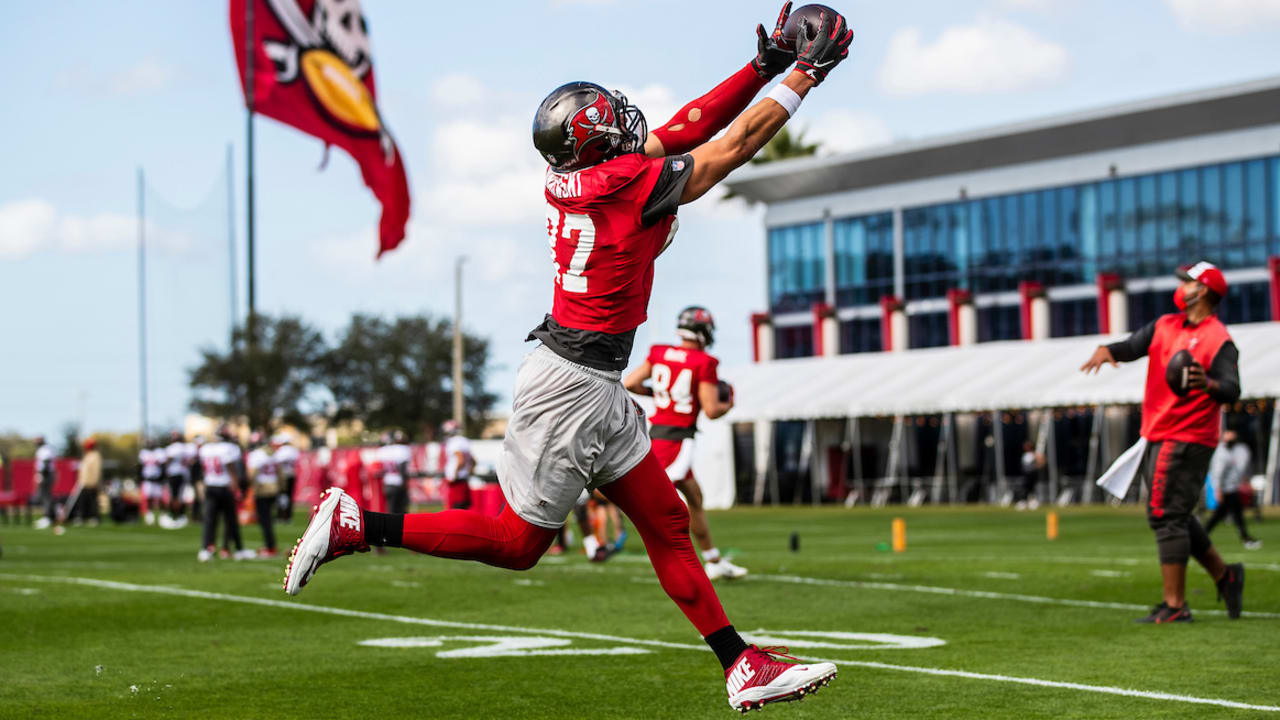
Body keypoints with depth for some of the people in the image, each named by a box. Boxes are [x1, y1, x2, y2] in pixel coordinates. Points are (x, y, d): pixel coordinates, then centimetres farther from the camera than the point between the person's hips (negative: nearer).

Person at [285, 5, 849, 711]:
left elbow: (686, 128, 11)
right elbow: (737, 145, -8)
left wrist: (764, 67, 9)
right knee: (516, 540, 3)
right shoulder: (632, 184, -19)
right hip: (572, 386, -9)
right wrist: (804, 73, 3)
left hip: (597, 387, 9)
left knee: (667, 525, 10)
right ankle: (356, 524, 8)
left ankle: (742, 668, 14)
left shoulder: (574, 176, 3)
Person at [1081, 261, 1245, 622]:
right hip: (1156, 437, 9)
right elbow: (1132, 346, 6)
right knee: (1173, 517, 15)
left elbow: (1232, 390, -18)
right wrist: (1106, 350, -16)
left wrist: (1208, 384, -40)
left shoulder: (1219, 339, -10)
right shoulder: (1165, 325, 14)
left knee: (1167, 516, -11)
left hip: (1187, 439, -9)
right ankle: (1224, 575, 28)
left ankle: (1175, 606, -8)